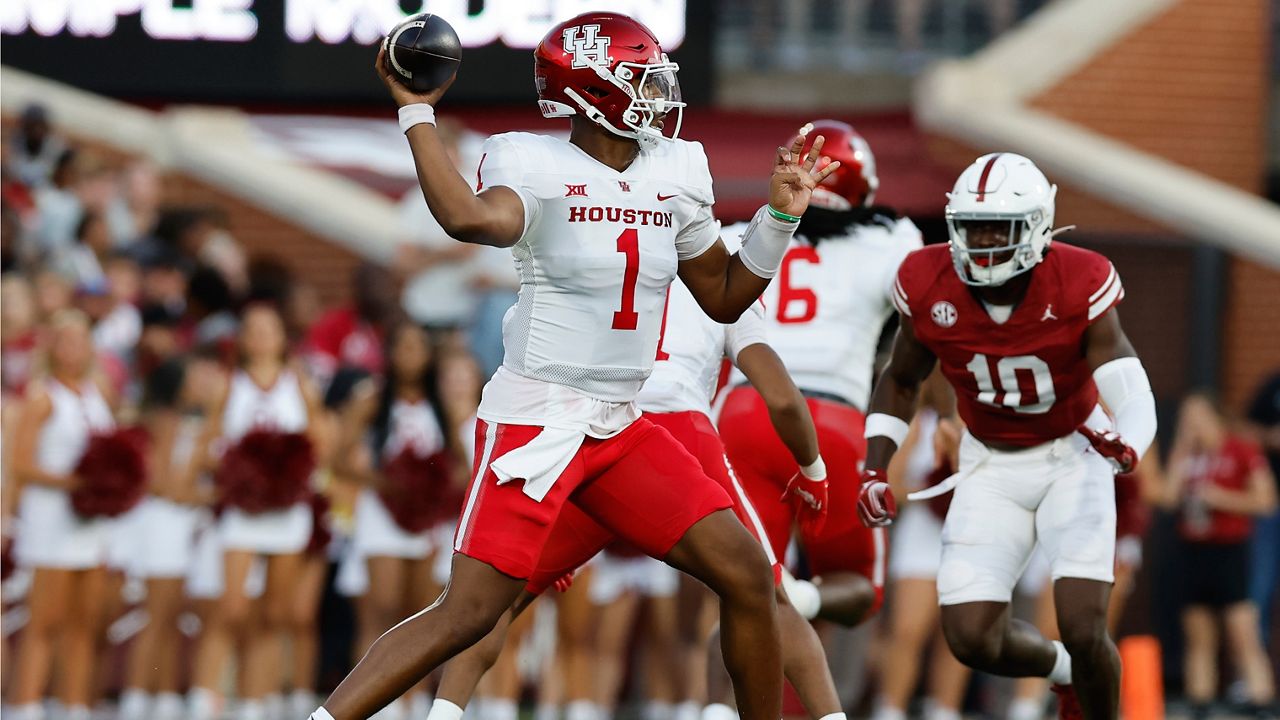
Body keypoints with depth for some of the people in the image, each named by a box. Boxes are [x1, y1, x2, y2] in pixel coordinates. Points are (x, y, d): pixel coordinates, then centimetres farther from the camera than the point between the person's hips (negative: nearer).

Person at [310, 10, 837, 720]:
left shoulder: (673, 175, 9)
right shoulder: (539, 169, -11)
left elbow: (724, 296, 20)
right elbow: (471, 218, -35)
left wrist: (780, 214, 9)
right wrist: (416, 113, -28)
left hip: (620, 426, 7)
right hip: (536, 417, -7)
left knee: (745, 574, 1)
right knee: (467, 612, -13)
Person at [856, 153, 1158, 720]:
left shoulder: (1077, 286, -23)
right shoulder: (929, 286, -15)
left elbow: (1133, 395, -32)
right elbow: (900, 381, 5)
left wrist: (1127, 446, -54)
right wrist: (875, 471, -6)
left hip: (1072, 456, -3)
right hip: (990, 467, 3)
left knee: (1083, 631, -17)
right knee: (972, 639, -8)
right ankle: (1061, 670, 26)